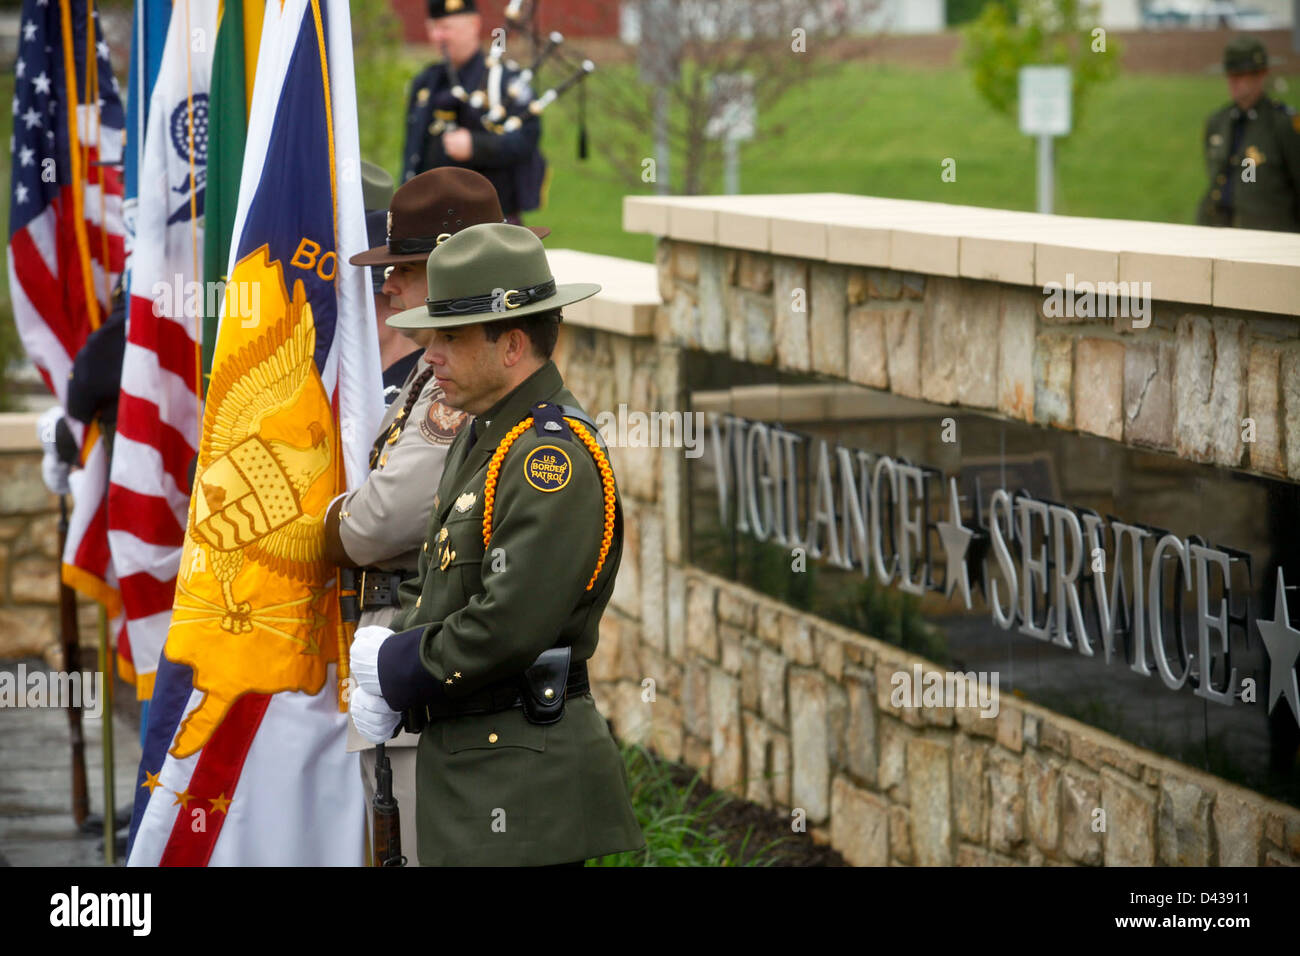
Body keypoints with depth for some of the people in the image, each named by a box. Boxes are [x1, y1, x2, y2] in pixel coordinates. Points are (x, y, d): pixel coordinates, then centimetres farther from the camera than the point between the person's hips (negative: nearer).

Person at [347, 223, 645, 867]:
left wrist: (395, 670, -10)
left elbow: (508, 626, -25)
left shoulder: (555, 458, -18)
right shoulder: (481, 437, 15)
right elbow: (432, 580, 21)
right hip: (462, 762, 10)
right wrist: (380, 660, 1)